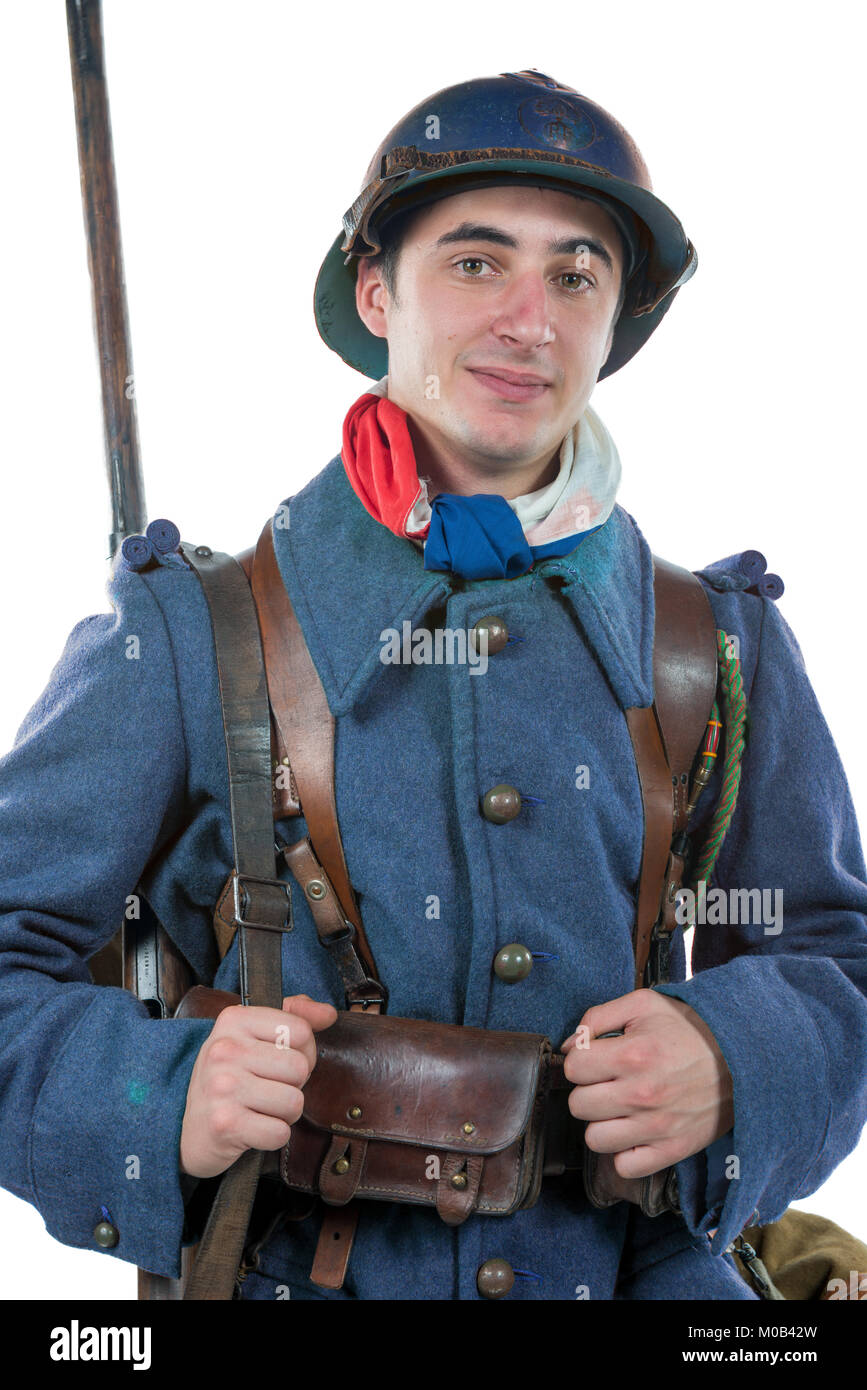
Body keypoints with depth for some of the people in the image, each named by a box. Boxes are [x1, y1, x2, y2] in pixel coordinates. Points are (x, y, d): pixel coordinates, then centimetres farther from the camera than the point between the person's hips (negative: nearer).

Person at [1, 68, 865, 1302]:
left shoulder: (724, 644, 7)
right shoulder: (187, 635, -1)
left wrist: (736, 1060, -9)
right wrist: (157, 1102, -19)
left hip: (645, 1273, 3)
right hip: (293, 1276, -2)